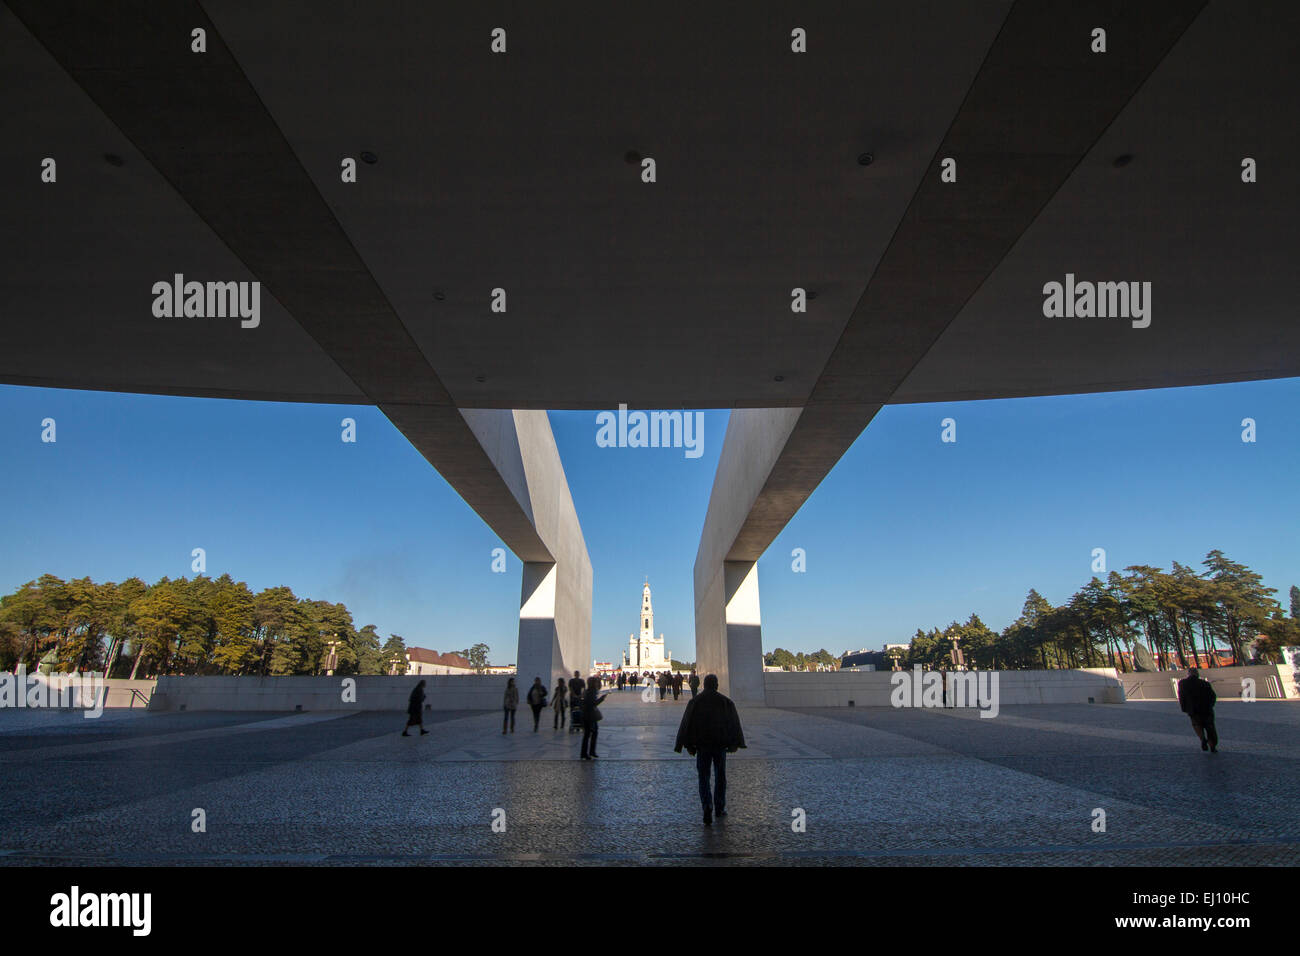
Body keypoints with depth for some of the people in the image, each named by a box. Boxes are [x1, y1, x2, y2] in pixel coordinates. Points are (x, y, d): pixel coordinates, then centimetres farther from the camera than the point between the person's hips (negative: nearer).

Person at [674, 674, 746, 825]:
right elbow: (734, 723, 1)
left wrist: (689, 745, 1)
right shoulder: (726, 702, -2)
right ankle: (720, 808, 24)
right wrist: (734, 744, 9)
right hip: (721, 744, 1)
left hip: (702, 745, -1)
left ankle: (707, 806, -16)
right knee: (720, 776, 17)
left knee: (703, 778, 4)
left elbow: (686, 724, -4)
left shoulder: (694, 702, -3)